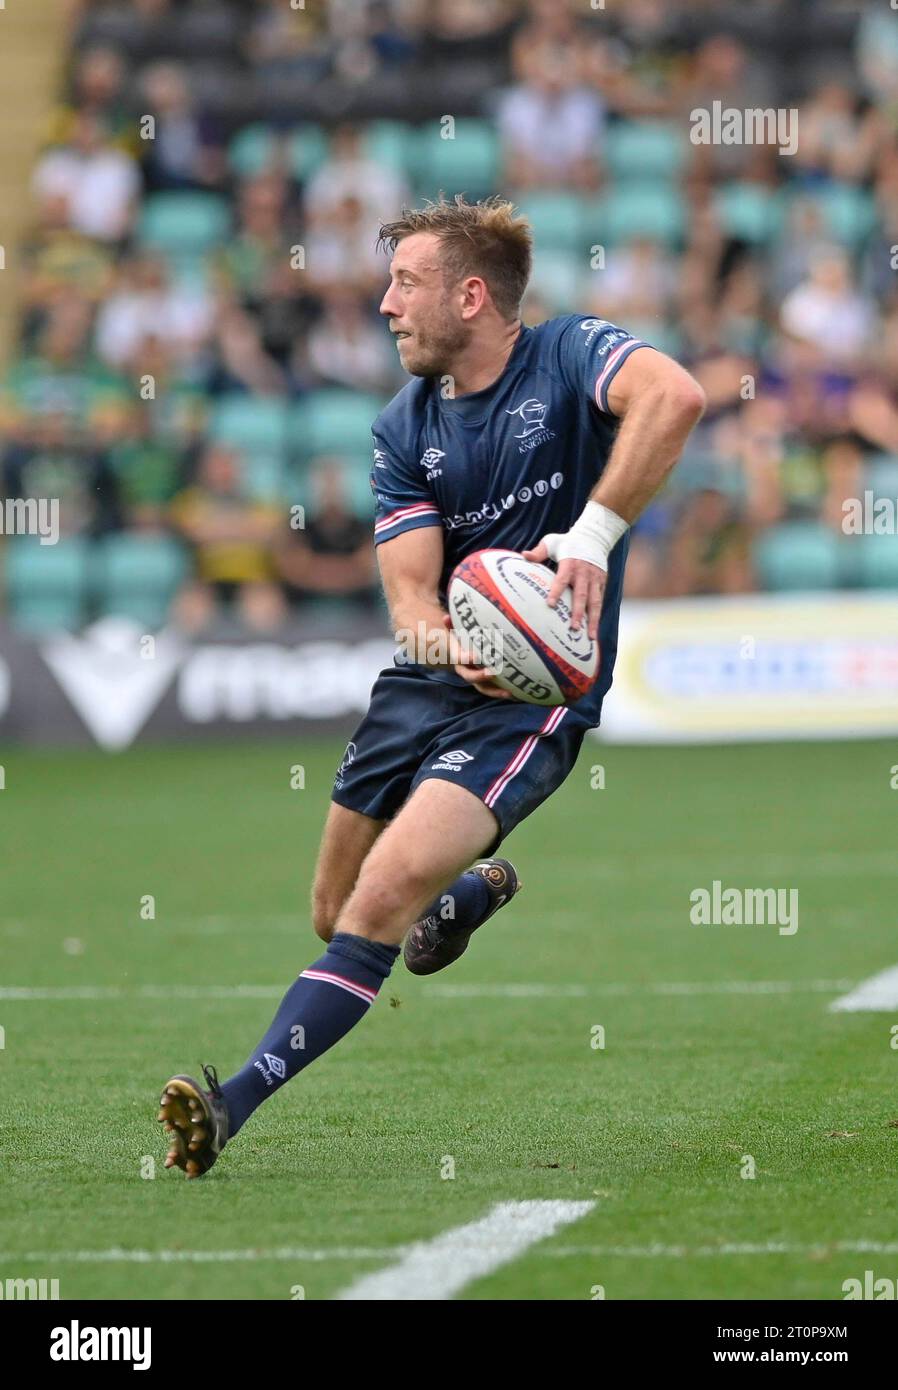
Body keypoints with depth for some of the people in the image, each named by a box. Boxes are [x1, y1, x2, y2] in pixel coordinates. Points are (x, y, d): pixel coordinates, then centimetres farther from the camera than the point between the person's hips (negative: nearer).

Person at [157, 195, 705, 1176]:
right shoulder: (402, 428, 5)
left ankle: (238, 1100, -25)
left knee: (383, 902, -23)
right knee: (336, 915, 18)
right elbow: (410, 595, -5)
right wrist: (454, 647, -28)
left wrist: (593, 536, -39)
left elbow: (674, 396, -33)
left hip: (534, 701, -7)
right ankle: (476, 888, 51)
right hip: (421, 686, 7)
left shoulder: (569, 356, -9)